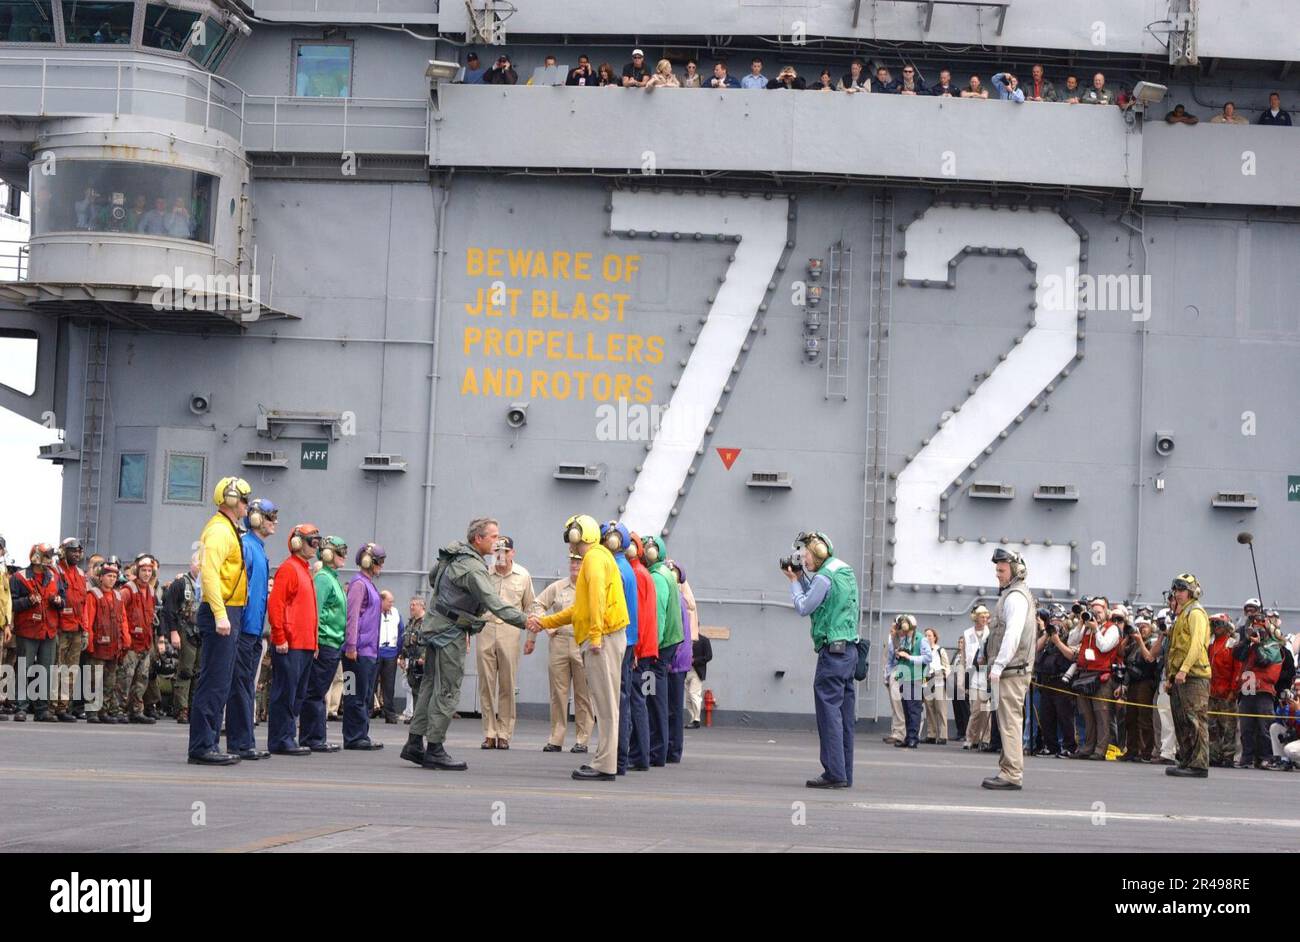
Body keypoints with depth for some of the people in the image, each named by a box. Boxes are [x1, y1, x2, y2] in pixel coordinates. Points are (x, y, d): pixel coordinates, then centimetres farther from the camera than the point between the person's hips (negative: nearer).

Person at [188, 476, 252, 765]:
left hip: (227, 614, 11)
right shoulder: (219, 530, -12)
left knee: (220, 684, 13)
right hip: (221, 613, -11)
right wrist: (220, 614, -27)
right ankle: (202, 747, -8)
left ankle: (207, 745, 17)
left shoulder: (229, 530, 20)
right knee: (214, 684, -10)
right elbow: (210, 572, -22)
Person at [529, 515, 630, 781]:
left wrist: (595, 635, -25)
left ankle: (605, 766, -11)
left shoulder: (595, 557, -7)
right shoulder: (595, 558, 25)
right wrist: (543, 623, 26)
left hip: (603, 639, -10)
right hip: (600, 640, 10)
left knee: (606, 704, -10)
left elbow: (597, 597, -21)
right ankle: (604, 760, 13)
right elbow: (579, 609, 27)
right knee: (605, 704, 10)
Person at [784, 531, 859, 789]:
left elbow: (804, 607, -6)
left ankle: (834, 773, -12)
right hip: (849, 649, 9)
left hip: (832, 650, -9)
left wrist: (794, 581, 6)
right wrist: (801, 578, 16)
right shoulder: (845, 571, 18)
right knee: (844, 715, 9)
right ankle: (845, 774, 11)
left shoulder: (825, 576, -12)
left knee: (828, 711, -9)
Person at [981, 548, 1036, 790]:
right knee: (1009, 722, 13)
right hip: (1010, 670, 11)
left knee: (1010, 722, -11)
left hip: (1012, 670, -11)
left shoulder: (1016, 597, -12)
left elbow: (1013, 634, -21)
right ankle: (1008, 772, 17)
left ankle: (1011, 774, -12)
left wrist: (999, 664, -24)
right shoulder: (1010, 595, 21)